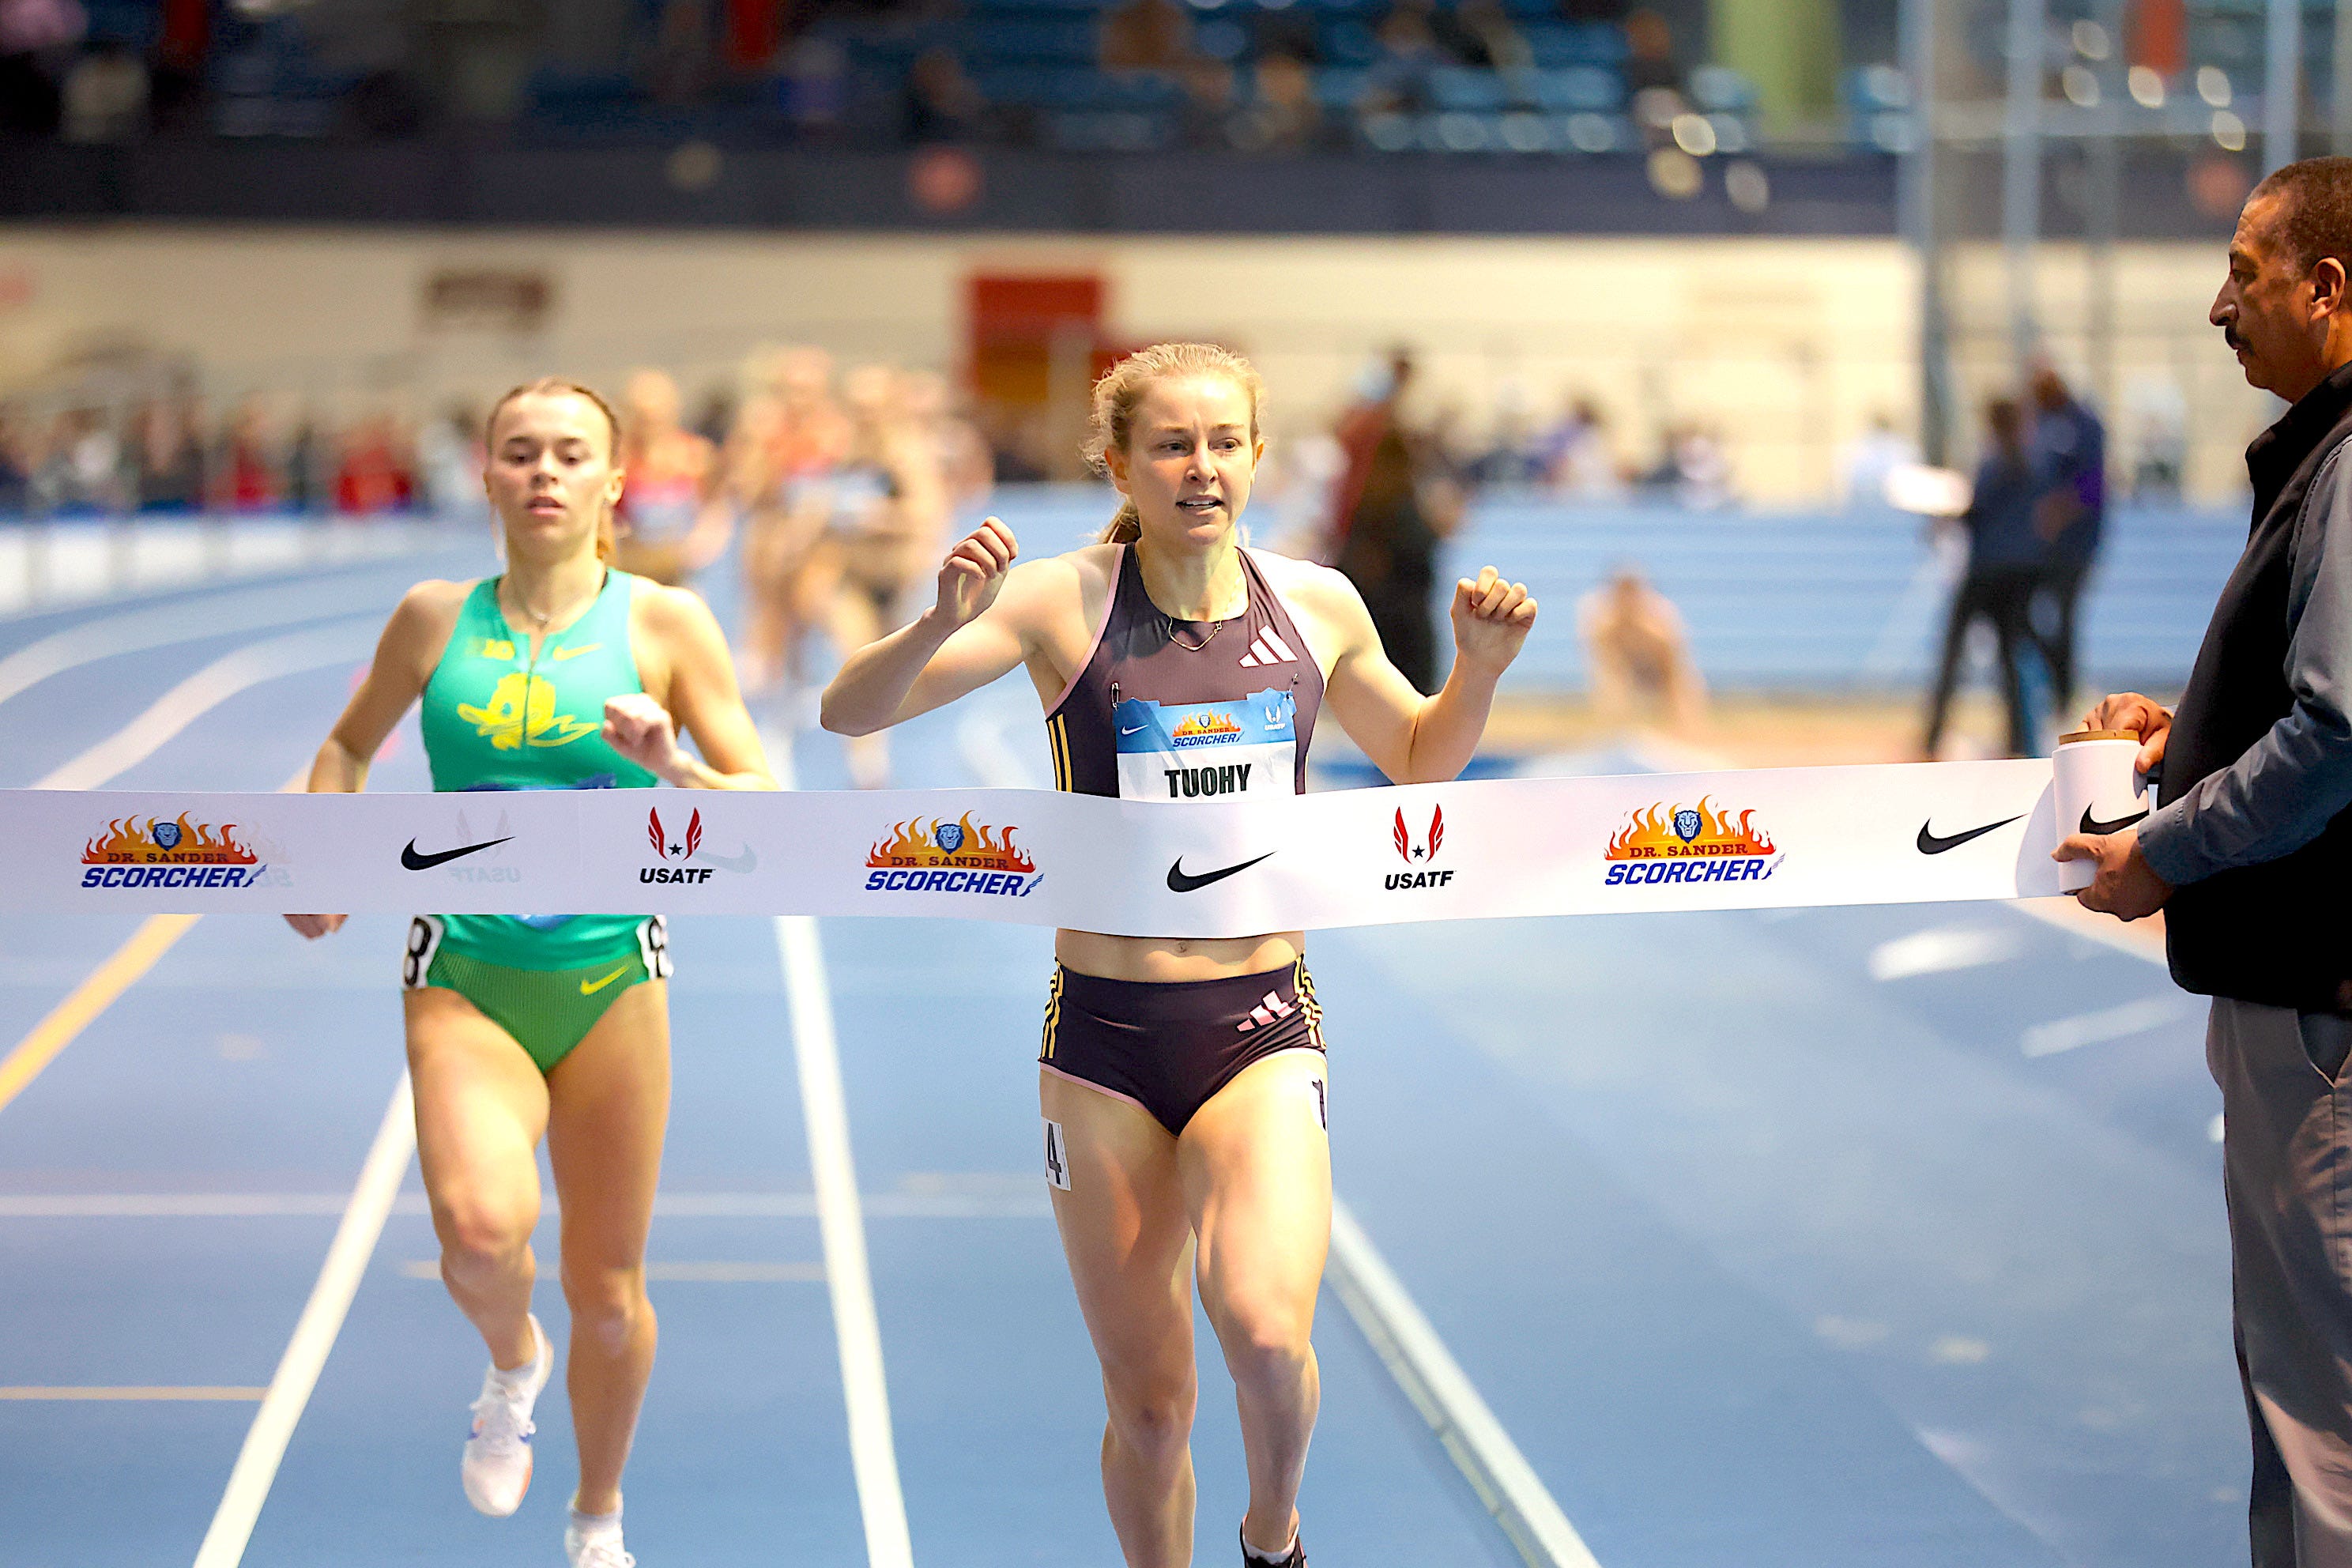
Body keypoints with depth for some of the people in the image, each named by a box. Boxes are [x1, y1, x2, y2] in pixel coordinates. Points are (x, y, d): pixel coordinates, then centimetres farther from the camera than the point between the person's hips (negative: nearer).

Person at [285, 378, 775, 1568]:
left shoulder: (665, 623, -2)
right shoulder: (434, 619, 4)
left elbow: (761, 810, -3)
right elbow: (349, 745, 21)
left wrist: (671, 769, -22)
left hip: (609, 978, 0)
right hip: (465, 979, 0)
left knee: (607, 1292, 8)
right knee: (481, 1225, -27)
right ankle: (512, 1362, 9)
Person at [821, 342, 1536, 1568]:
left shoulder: (1318, 606, 3)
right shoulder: (1064, 601, -6)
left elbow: (1421, 761, 20)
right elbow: (848, 711, -11)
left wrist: (1479, 669, 1)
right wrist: (944, 623, -29)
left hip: (1263, 1023, 1)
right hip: (1105, 1038, 0)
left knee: (1264, 1329, -24)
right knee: (1148, 1404, 5)